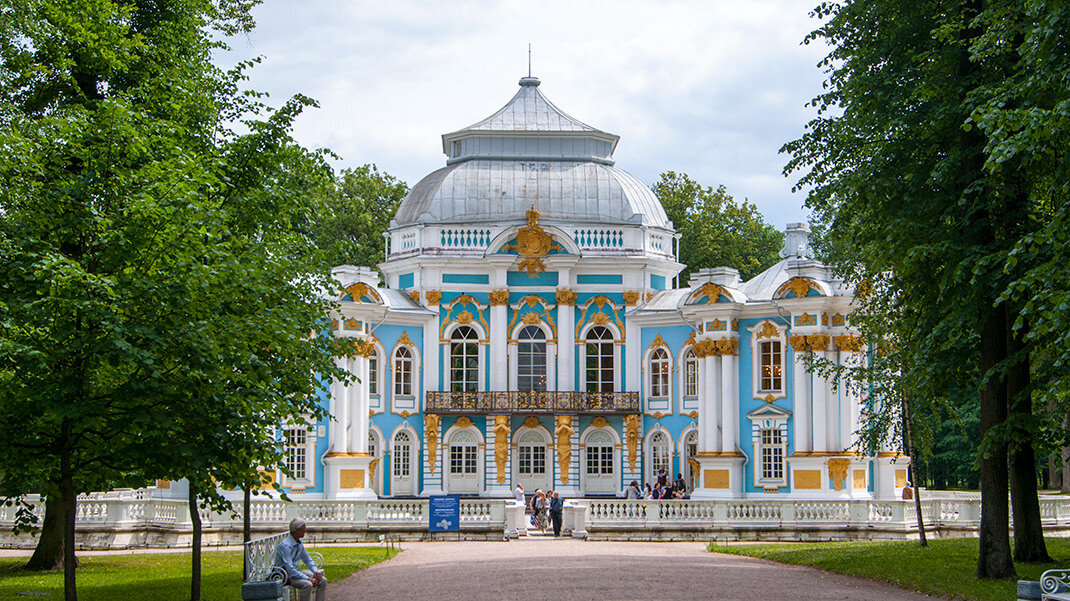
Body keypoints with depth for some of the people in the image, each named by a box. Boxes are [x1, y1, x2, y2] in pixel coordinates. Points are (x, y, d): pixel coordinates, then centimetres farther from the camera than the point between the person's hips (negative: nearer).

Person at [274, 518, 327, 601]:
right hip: (284, 575, -9)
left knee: (322, 581, -4)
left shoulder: (299, 543, 6)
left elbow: (307, 559, 18)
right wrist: (308, 578, -30)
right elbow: (290, 569, -29)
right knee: (307, 585, -33)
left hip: (295, 571, 9)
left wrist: (315, 571, -1)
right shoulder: (285, 545, -24)